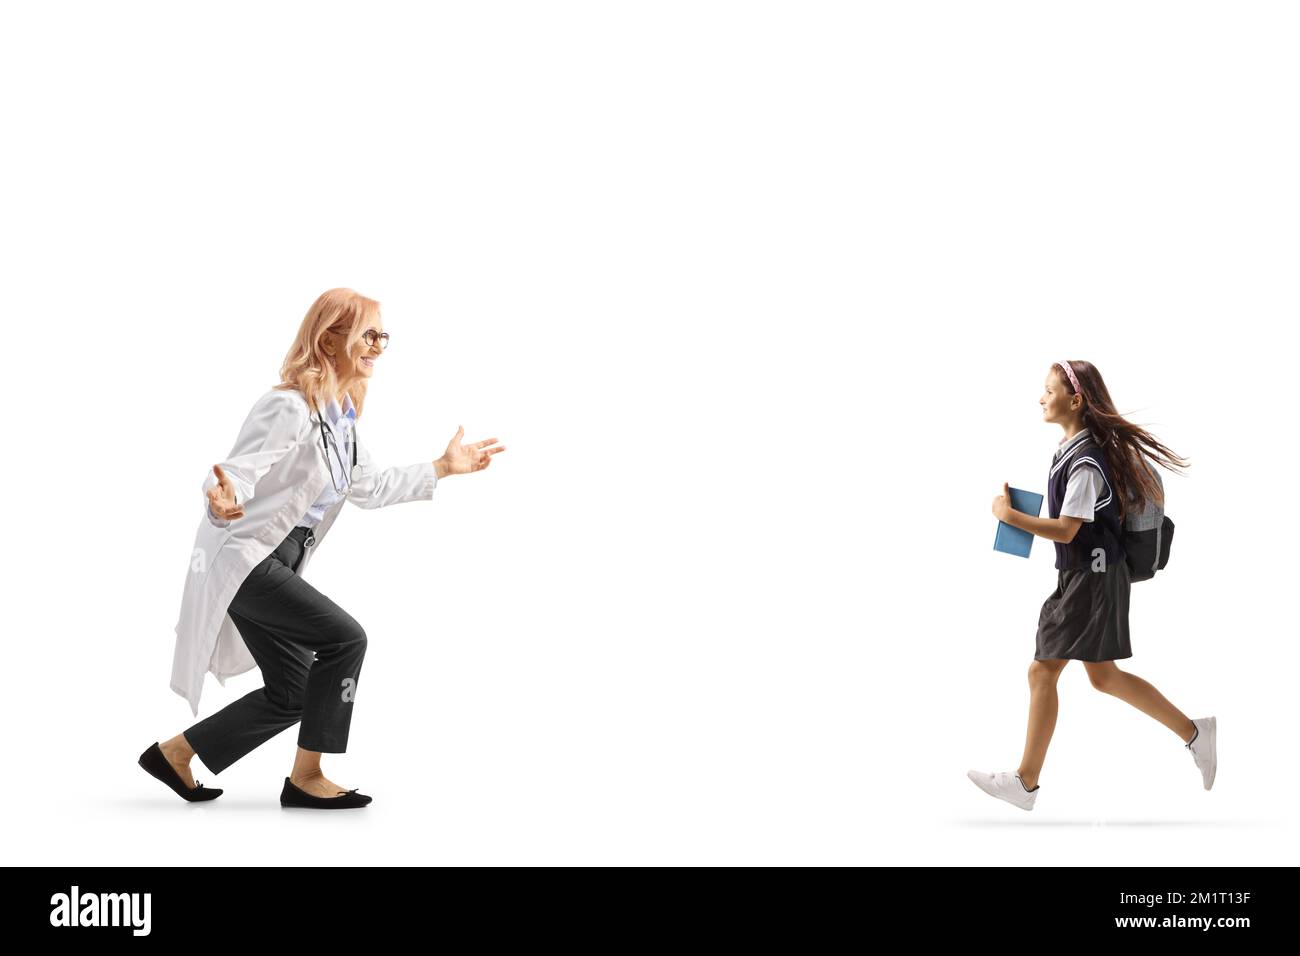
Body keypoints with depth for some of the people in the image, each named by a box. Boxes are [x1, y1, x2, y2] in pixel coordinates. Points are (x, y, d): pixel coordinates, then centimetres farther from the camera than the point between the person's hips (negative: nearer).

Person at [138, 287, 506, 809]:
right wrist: (223, 502, -50)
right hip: (240, 559, -10)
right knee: (344, 638, -19)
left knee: (291, 694, 12)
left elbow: (370, 489, 21)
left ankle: (175, 753, 25)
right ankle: (306, 777, -7)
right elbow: (235, 473, -27)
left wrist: (444, 467, 22)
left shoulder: (343, 414, 7)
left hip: (278, 564, 10)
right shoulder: (288, 407, -21)